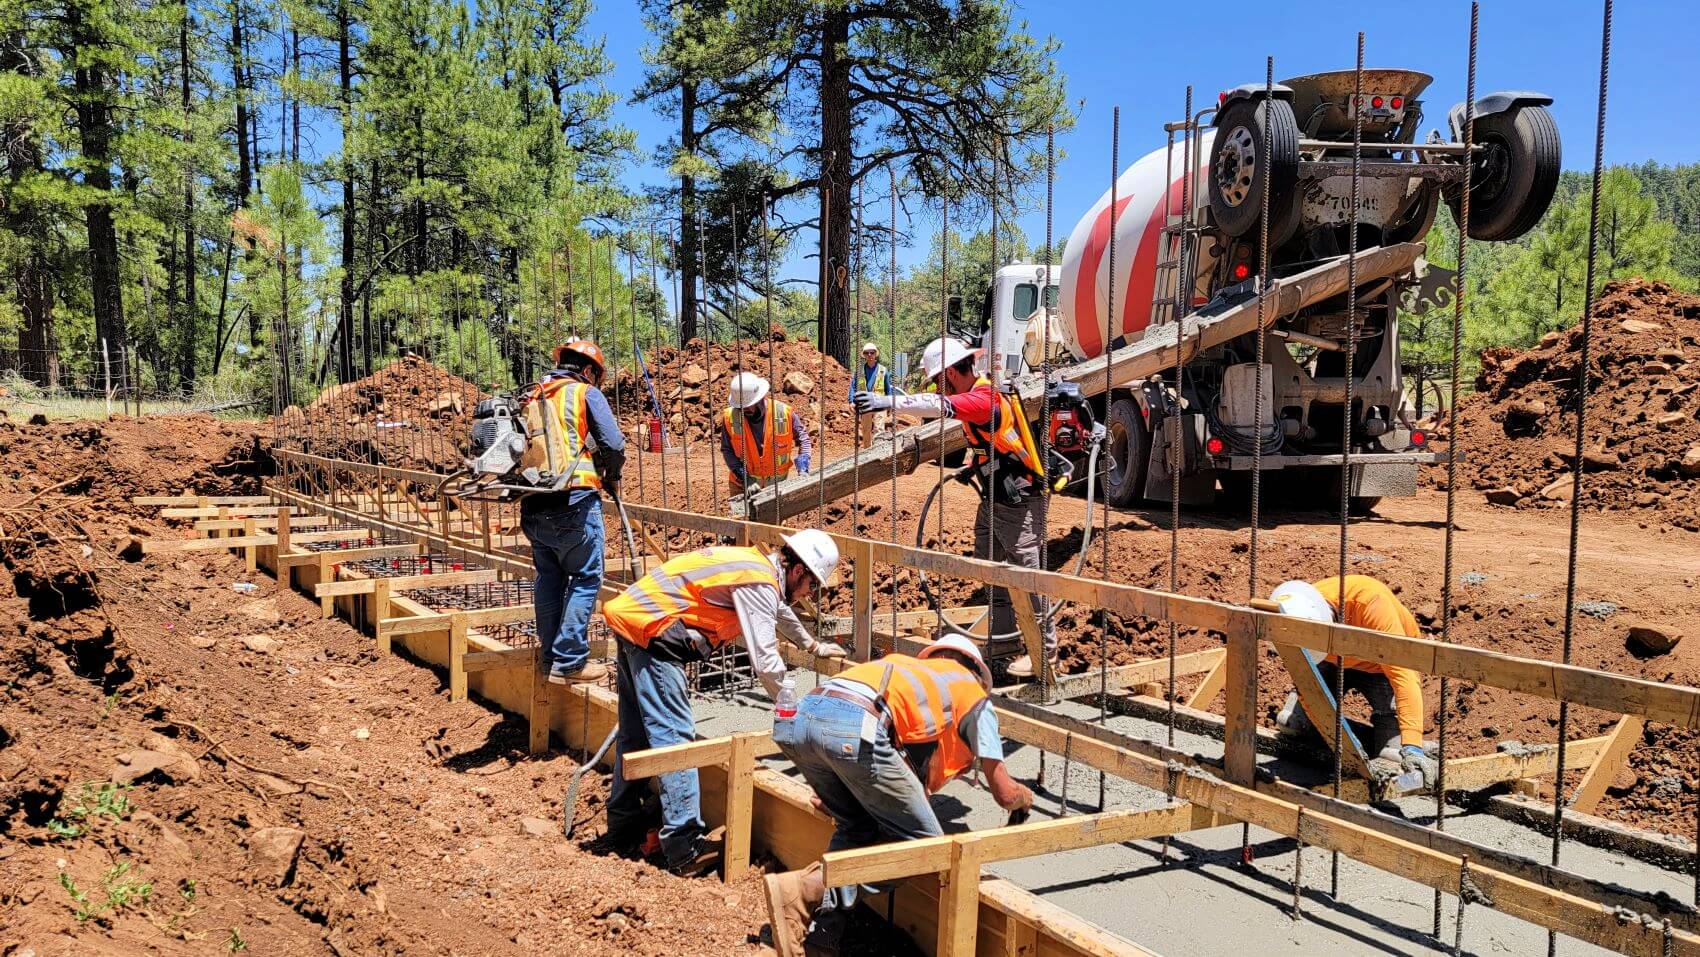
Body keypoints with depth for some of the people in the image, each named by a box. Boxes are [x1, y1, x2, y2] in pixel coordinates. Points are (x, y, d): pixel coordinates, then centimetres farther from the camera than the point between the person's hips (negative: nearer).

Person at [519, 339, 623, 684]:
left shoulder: (532, 397, 19)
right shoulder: (587, 393, 2)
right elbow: (613, 443, -6)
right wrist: (612, 477, 11)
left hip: (534, 504, 6)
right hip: (575, 502, -6)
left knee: (549, 579, 16)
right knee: (585, 579, 0)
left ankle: (549, 657, 21)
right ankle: (569, 662, -3)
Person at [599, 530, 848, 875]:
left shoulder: (758, 563, 16)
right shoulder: (759, 583, -14)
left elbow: (779, 610, 39)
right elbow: (765, 661, -18)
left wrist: (813, 645, 53)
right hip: (650, 630, -10)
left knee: (637, 734, 17)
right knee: (674, 735, -12)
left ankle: (623, 828, 28)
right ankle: (685, 847, -13)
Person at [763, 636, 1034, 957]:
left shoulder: (907, 666, 40)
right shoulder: (974, 694, 26)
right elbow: (1005, 794, 25)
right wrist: (1026, 797, 47)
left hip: (798, 718, 7)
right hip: (855, 727, -7)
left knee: (856, 828, 25)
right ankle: (804, 889, -7)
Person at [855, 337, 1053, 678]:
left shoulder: (985, 398, -24)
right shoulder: (975, 395, 8)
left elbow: (940, 406, -41)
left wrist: (888, 401, -48)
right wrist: (975, 466, 10)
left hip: (1020, 503, -10)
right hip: (994, 499, 10)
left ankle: (1045, 647, 6)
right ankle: (1001, 635, 27)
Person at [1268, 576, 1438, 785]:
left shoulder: (1370, 601, -41)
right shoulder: (1299, 614, -29)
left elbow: (1402, 673, -41)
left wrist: (1412, 747, -47)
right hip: (1333, 663, 3)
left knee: (1395, 753, -17)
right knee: (1289, 723, -12)